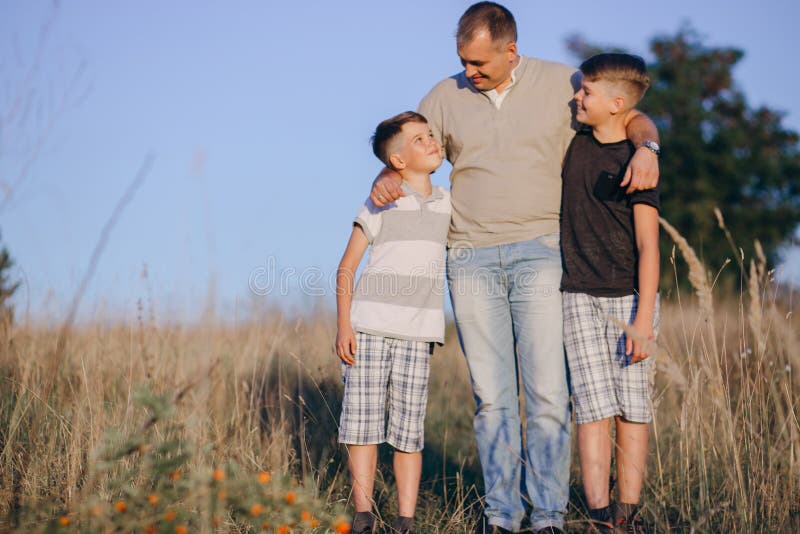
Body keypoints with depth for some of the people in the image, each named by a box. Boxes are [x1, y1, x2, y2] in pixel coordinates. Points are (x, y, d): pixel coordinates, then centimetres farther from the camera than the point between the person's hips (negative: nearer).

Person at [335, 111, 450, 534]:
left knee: (409, 430, 1)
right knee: (362, 420, -1)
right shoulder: (379, 204, 1)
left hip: (417, 332, 2)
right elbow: (347, 267, 1)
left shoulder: (446, 203, 10)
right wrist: (343, 325, -6)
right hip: (369, 325, -2)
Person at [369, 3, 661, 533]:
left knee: (548, 393, -7)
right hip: (471, 261, 2)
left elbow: (632, 117, 9)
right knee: (491, 396, 2)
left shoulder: (561, 83, 4)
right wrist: (386, 180, -8)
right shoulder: (445, 97, 9)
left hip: (540, 255, -2)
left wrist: (646, 147, -13)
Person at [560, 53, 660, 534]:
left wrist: (644, 317, -15)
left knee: (632, 409, 2)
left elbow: (648, 246, -11)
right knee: (593, 408, -3)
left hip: (629, 296, -3)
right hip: (580, 296, 3)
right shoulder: (574, 145, 7)